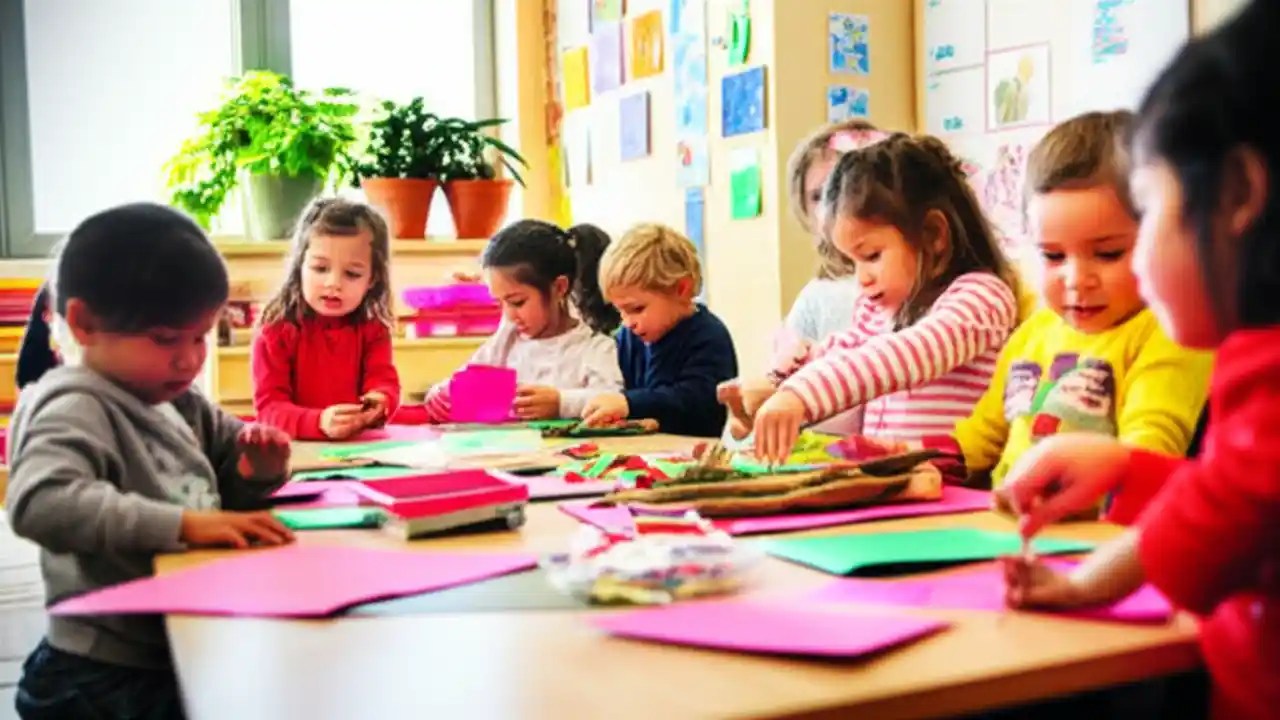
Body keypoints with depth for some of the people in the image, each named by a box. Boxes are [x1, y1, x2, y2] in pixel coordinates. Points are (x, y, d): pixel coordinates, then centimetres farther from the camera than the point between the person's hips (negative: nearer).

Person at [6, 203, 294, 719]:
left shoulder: (171, 400, 9)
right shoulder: (73, 408, -17)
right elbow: (41, 502, -35)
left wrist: (256, 472, -4)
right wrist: (185, 524, -36)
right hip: (108, 677, -8)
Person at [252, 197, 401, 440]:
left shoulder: (372, 328, 7)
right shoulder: (277, 330, -4)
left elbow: (385, 384, -4)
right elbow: (269, 408, -11)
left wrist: (378, 404, -27)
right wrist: (319, 422, -29)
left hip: (360, 447, 3)